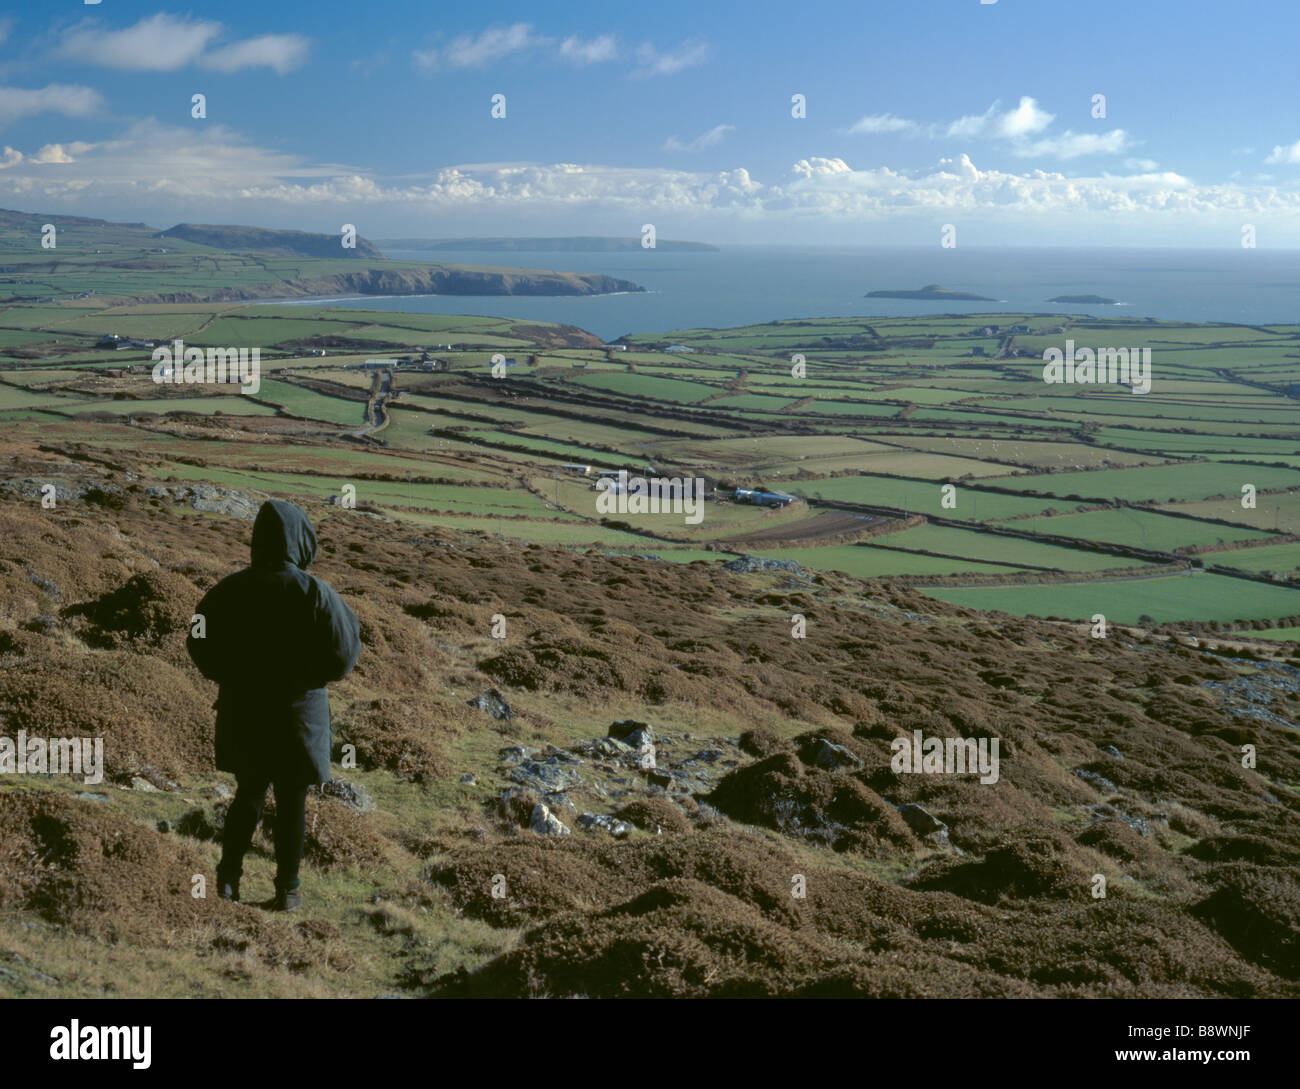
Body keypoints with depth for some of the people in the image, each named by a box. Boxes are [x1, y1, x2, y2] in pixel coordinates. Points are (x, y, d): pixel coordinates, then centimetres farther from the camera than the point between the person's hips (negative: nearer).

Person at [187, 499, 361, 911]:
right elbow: (343, 654, -15)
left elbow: (200, 645, 0)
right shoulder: (314, 593, -18)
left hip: (242, 711, 3)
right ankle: (287, 890, 17)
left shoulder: (230, 590, -8)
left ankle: (228, 876, 17)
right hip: (296, 712, -3)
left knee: (249, 791, 22)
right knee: (291, 801, 11)